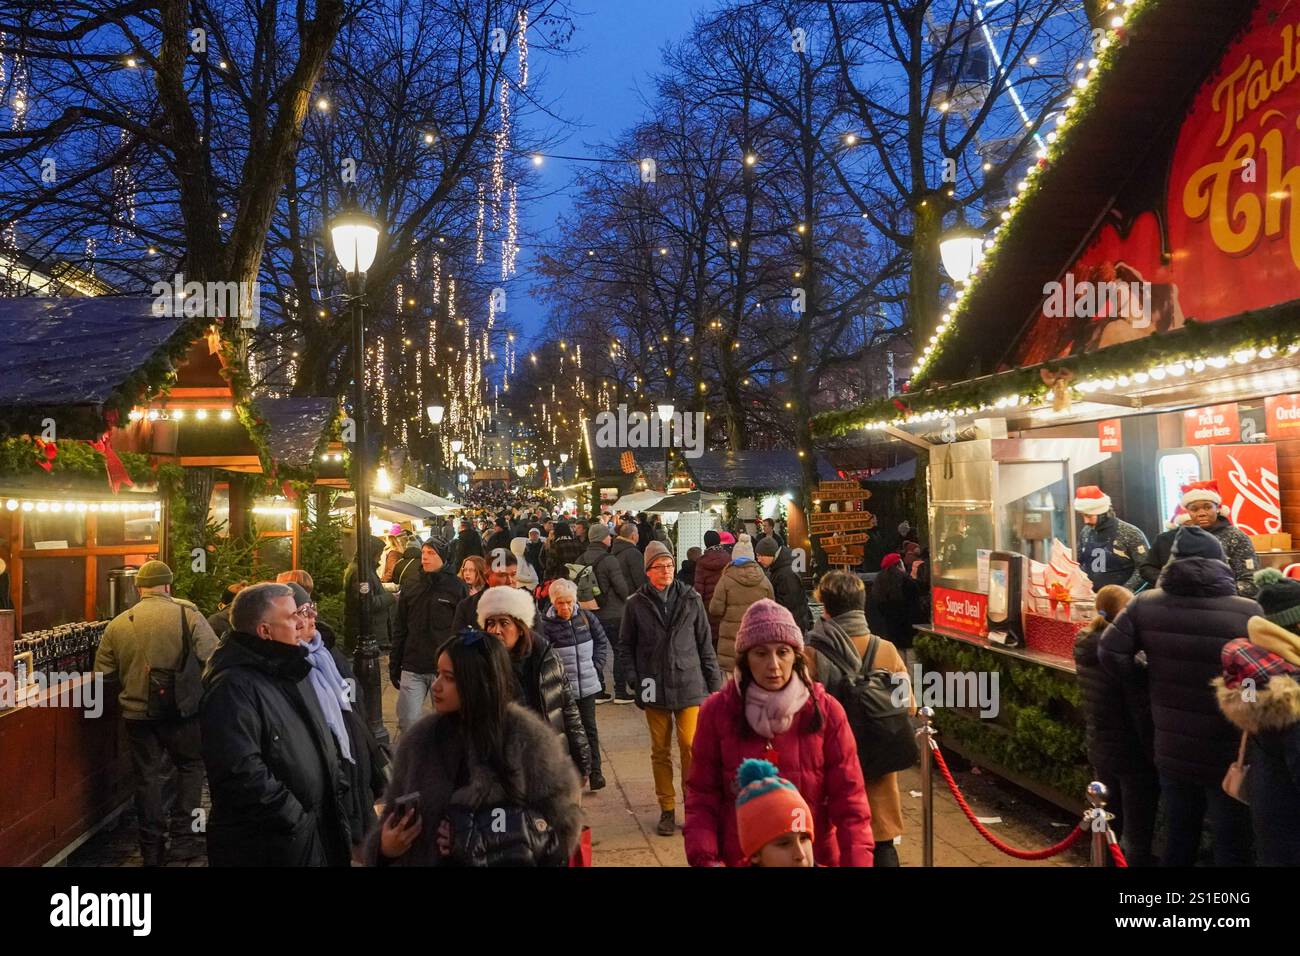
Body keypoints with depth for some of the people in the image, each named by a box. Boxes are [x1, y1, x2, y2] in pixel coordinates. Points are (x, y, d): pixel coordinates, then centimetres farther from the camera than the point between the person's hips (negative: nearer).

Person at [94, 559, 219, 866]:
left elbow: (103, 674, 5)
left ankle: (152, 849, 22)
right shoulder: (188, 615, -12)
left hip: (136, 713, 3)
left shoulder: (117, 624, -1)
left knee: (147, 776, 14)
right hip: (181, 711, -2)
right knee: (191, 765, 18)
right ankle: (181, 835, 15)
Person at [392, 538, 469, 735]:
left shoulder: (457, 586, -2)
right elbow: (400, 628, 11)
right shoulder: (410, 585, 7)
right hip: (412, 668, 2)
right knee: (407, 721, 0)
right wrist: (394, 664, 8)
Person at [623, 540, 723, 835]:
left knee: (691, 747, -7)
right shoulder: (636, 604, 2)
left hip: (689, 686, 0)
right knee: (660, 751, 8)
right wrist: (635, 684, -2)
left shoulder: (691, 599, 3)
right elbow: (628, 647, 7)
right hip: (655, 689, 1)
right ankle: (667, 810, 20)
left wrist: (714, 684, 6)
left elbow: (705, 645, 7)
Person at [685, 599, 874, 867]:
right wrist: (705, 857, -17)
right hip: (738, 858, 0)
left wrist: (856, 860, -19)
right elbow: (702, 795, -4)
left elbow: (849, 798, -8)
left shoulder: (826, 711, -7)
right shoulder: (717, 711, -6)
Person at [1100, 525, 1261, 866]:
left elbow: (1110, 653, -7)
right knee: (1233, 848, 10)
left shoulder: (1145, 604, -4)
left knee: (1178, 840, 20)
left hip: (1172, 750, 4)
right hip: (1227, 755, -4)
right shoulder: (1247, 612, -15)